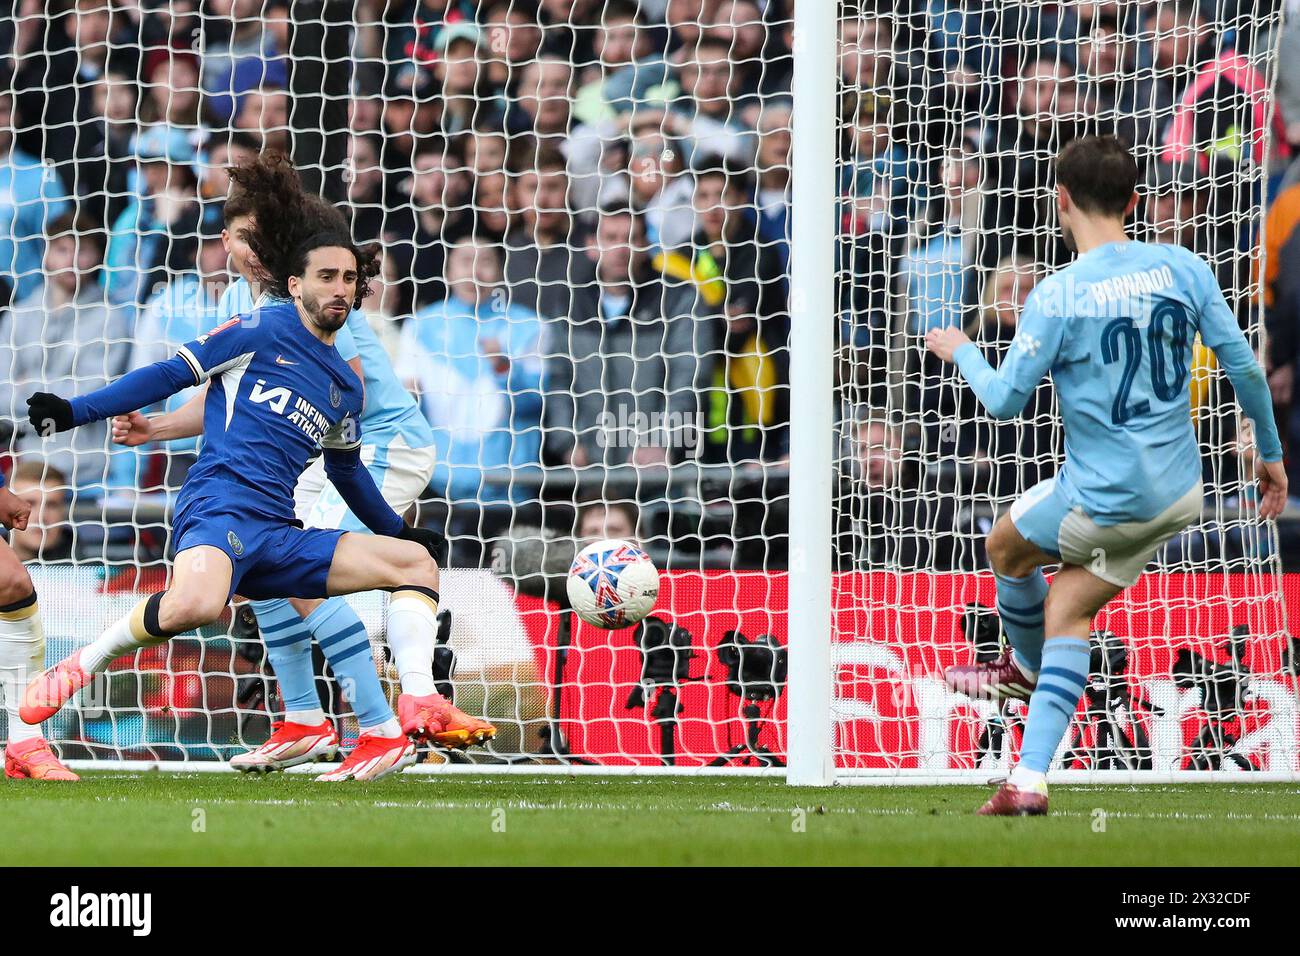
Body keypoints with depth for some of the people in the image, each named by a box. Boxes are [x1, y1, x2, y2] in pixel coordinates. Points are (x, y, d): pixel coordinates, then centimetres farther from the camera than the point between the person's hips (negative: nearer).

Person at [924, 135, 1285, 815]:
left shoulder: (1057, 297, -16)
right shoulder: (1182, 268, -3)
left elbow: (1004, 400, -9)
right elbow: (1243, 365, 1)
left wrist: (960, 351, 12)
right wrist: (1271, 454, 15)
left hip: (1103, 498, -6)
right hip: (1179, 493, 6)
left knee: (1006, 549, 25)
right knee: (1065, 613, 13)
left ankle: (1029, 669, 50)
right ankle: (1029, 780, 5)